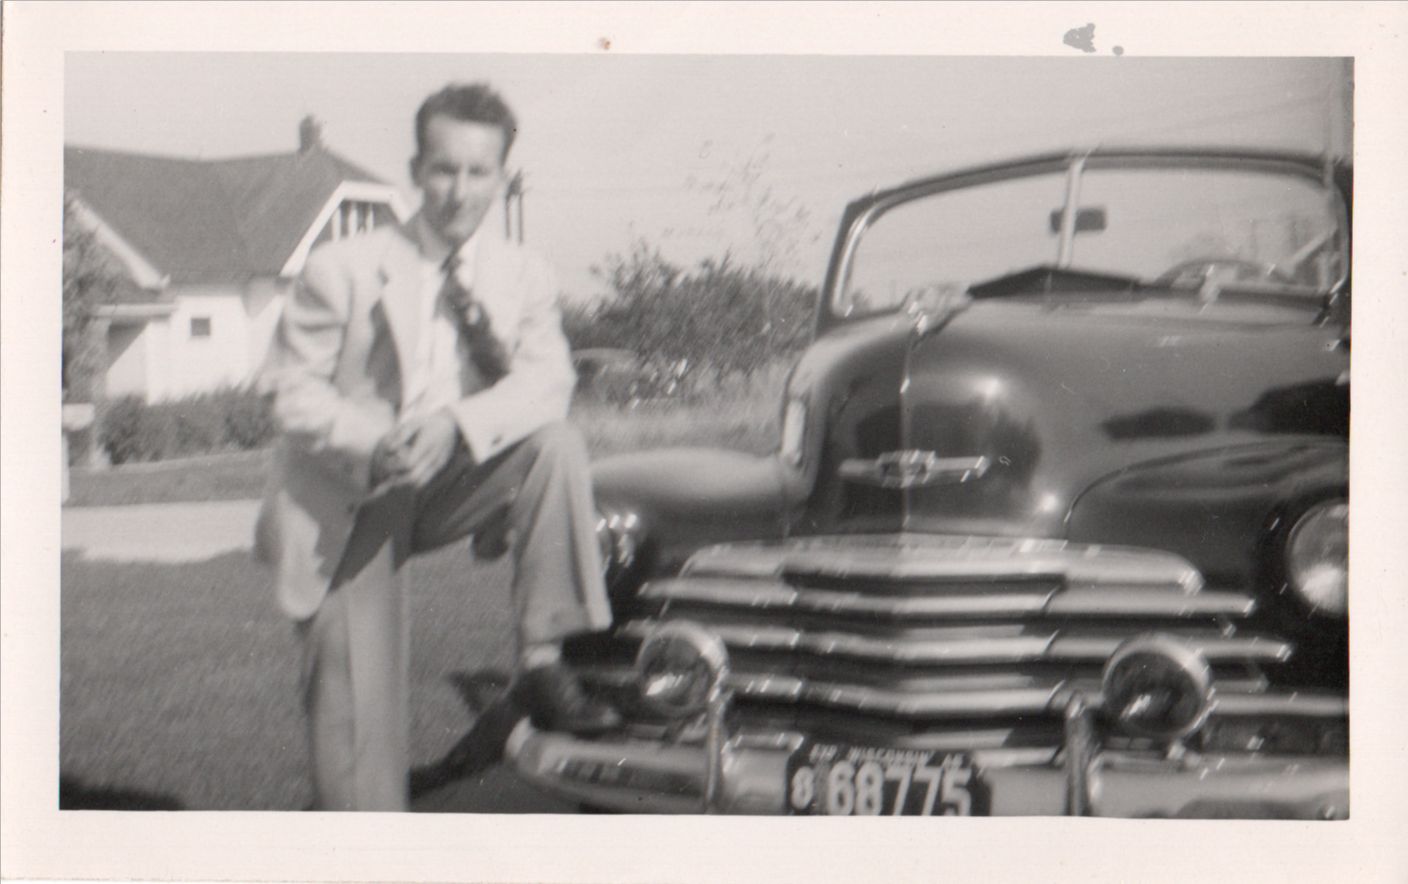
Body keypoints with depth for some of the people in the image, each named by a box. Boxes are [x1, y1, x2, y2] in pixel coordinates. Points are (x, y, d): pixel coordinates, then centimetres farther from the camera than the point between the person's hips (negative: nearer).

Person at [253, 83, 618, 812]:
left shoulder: (522, 276, 2)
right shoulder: (342, 270, -5)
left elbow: (547, 380, -13)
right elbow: (295, 392, -9)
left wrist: (456, 423, -33)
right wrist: (373, 442, -29)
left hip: (454, 483, 2)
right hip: (350, 505, -2)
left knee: (557, 445, -26)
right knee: (359, 711, -9)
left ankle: (542, 663, -23)